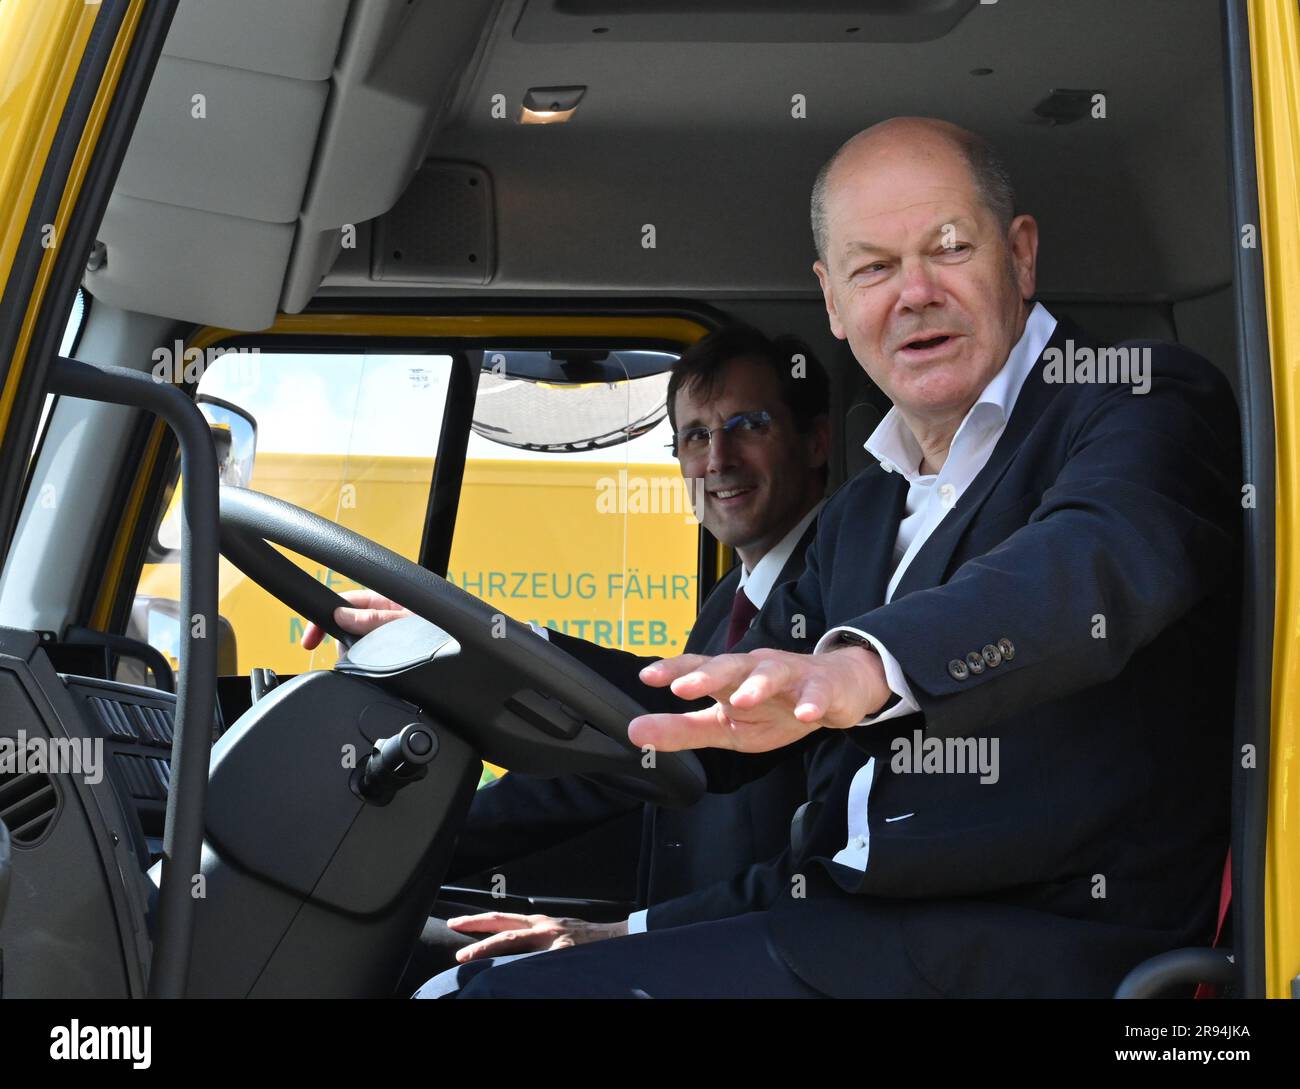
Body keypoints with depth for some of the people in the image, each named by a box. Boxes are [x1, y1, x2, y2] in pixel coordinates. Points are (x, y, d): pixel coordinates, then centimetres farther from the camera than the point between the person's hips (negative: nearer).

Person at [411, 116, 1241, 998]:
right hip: (848, 928, 8)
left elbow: (1105, 555, -25)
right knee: (461, 978, -3)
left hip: (1035, 948, -7)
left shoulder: (1145, 401, -2)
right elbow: (710, 726, 25)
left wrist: (863, 667, -44)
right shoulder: (861, 513, 23)